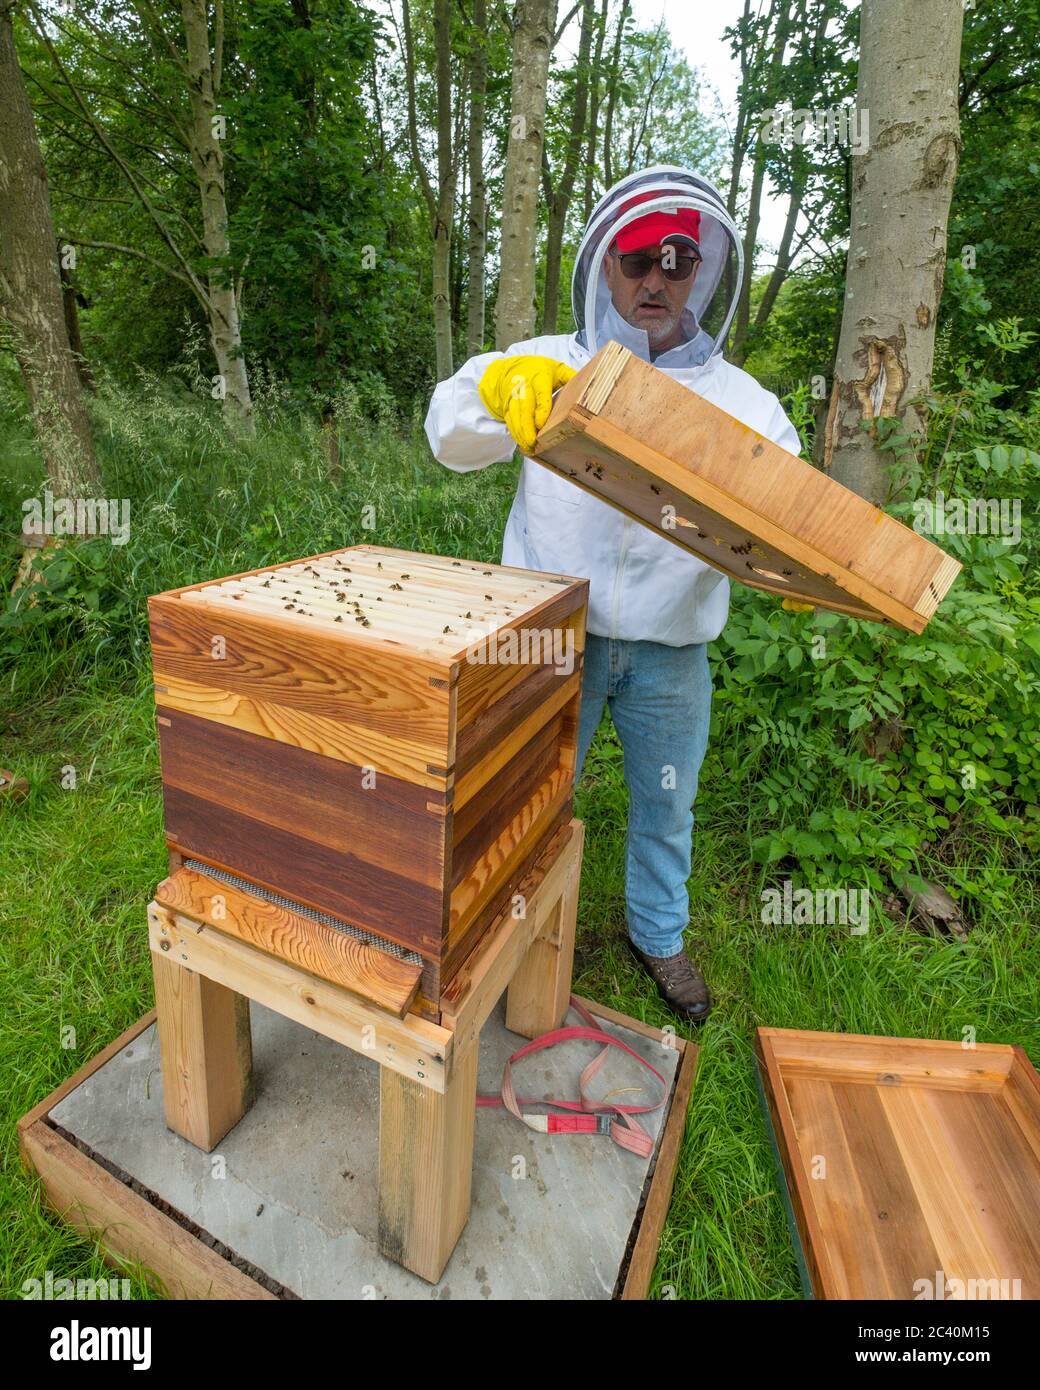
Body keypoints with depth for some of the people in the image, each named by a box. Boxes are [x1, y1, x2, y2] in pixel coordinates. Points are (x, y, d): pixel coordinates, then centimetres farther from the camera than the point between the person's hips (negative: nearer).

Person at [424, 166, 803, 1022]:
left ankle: (659, 934, 45)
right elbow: (451, 438, -8)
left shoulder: (737, 397, 4)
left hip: (672, 652, 2)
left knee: (666, 805, 17)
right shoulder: (550, 366, 2)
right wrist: (498, 383, -31)